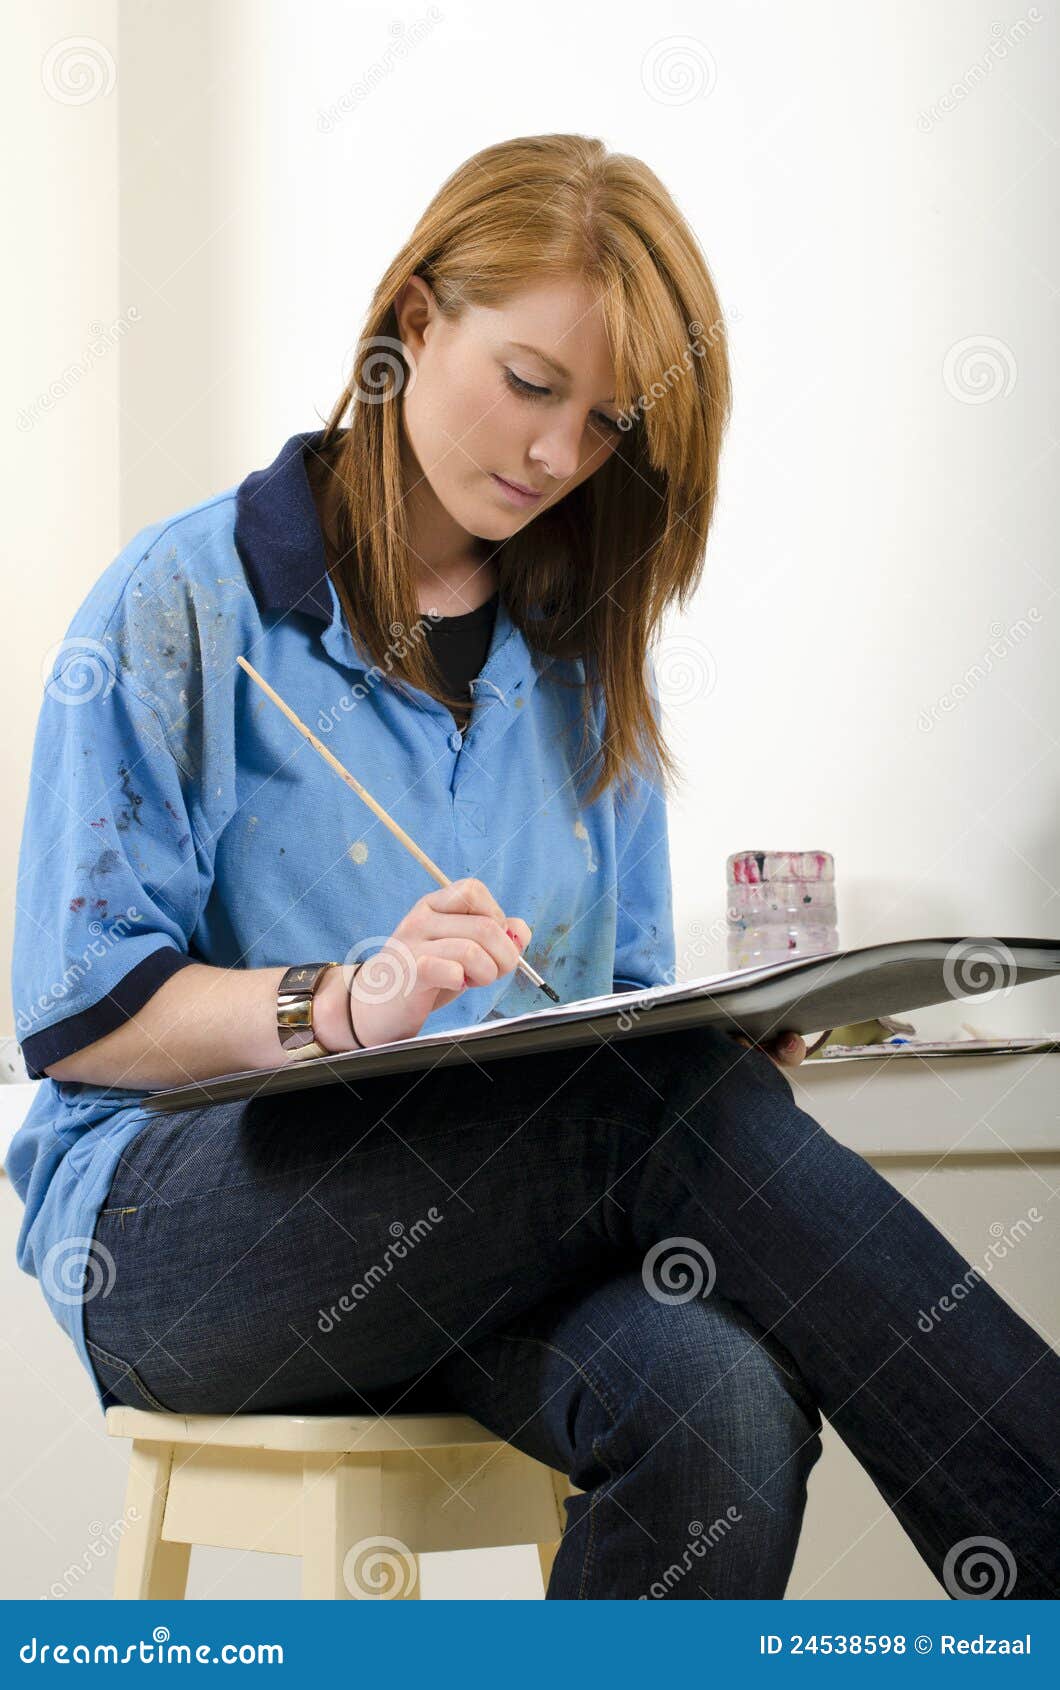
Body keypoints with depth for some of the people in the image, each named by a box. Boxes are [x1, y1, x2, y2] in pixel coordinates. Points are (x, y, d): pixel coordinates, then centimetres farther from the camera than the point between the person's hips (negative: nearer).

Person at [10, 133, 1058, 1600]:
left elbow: (624, 994, 18)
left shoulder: (581, 656, 17)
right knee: (668, 1101, -33)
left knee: (719, 1408, -35)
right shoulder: (186, 607, 1)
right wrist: (345, 1004, -23)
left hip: (496, 1243, 4)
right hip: (171, 1230, -4)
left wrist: (720, 1038, -6)